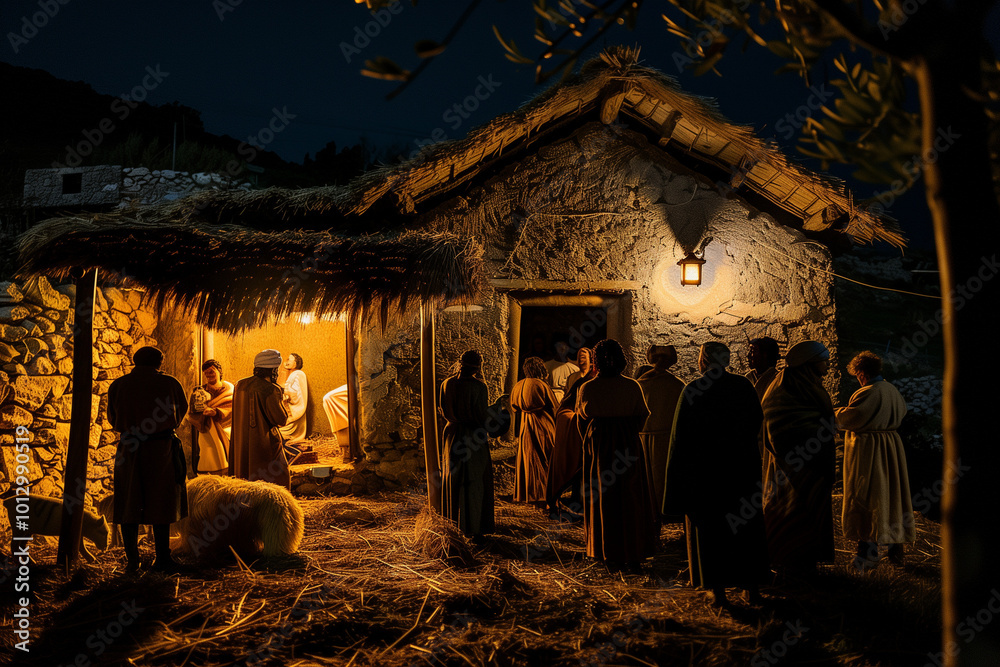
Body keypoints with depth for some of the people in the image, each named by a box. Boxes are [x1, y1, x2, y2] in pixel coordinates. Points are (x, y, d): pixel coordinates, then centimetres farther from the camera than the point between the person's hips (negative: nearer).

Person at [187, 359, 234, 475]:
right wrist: (204, 413, -18)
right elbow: (191, 413, 3)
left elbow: (232, 409, -6)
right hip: (207, 437, 1)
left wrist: (216, 412, -22)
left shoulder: (229, 390, 9)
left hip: (225, 435, -1)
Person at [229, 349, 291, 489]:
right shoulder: (270, 390, -17)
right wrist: (279, 398, -1)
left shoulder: (240, 385, 5)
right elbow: (281, 419, -14)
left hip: (241, 443, 7)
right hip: (265, 444, -7)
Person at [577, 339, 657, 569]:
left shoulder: (588, 388, -9)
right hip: (628, 444, 0)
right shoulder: (632, 386, -8)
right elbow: (641, 417, 2)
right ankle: (633, 554, 12)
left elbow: (582, 414, 9)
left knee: (603, 500, 11)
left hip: (598, 443, 0)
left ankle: (610, 553, 17)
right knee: (631, 498, 9)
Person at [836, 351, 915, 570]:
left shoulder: (867, 394, -21)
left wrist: (835, 412, 3)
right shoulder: (892, 390, 5)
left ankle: (868, 550, 1)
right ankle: (897, 548, 20)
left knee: (865, 498, 0)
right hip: (892, 446, 8)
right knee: (892, 495, 14)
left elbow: (844, 418, -18)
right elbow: (901, 410, 25)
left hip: (867, 450, -8)